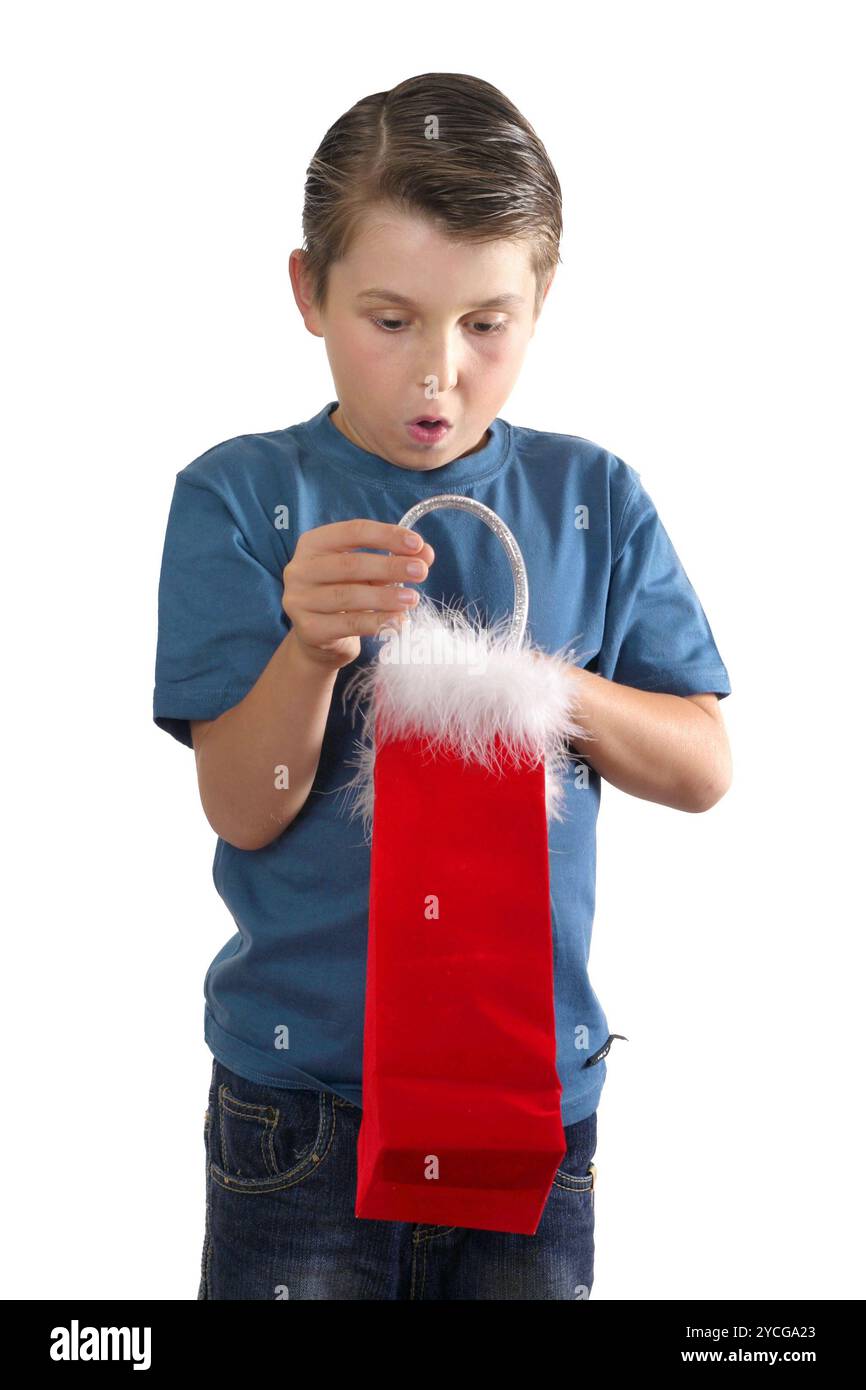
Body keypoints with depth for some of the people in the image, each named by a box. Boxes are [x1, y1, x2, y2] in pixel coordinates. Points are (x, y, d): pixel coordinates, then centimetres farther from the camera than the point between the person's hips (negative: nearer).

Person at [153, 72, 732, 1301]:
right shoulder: (240, 497, -6)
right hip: (301, 1089, -1)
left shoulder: (592, 498, 1)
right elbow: (244, 812, -9)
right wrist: (310, 649, -28)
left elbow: (704, 770, 2)